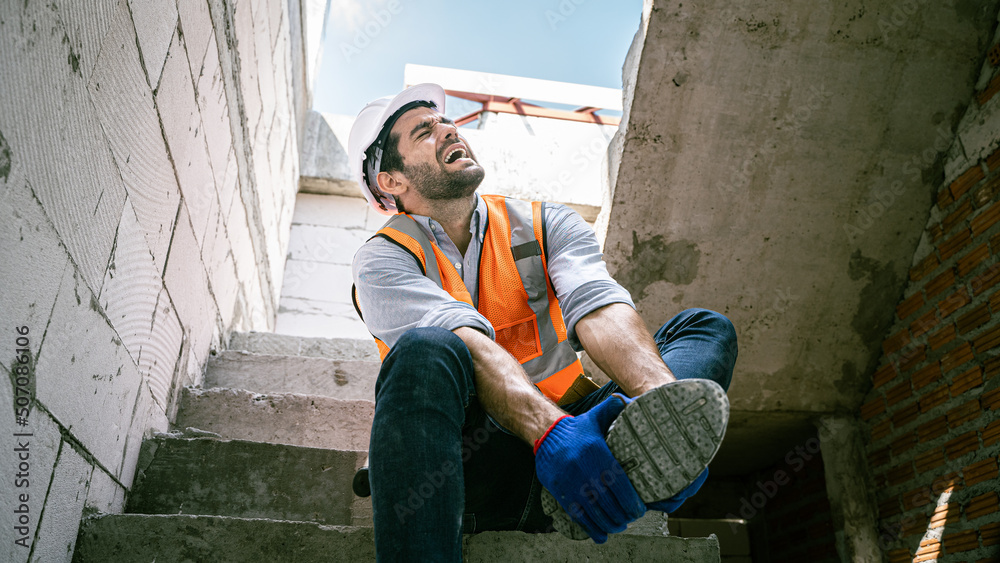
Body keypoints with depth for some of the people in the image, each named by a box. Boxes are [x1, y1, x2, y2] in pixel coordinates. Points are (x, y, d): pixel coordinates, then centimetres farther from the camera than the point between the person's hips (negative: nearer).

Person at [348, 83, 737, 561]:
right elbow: (465, 342, -20)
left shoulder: (546, 225, 11)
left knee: (707, 326, -9)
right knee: (425, 350, -34)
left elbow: (597, 306, -10)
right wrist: (548, 430, -37)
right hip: (464, 457, -3)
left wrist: (662, 397, -30)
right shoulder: (382, 260, 1)